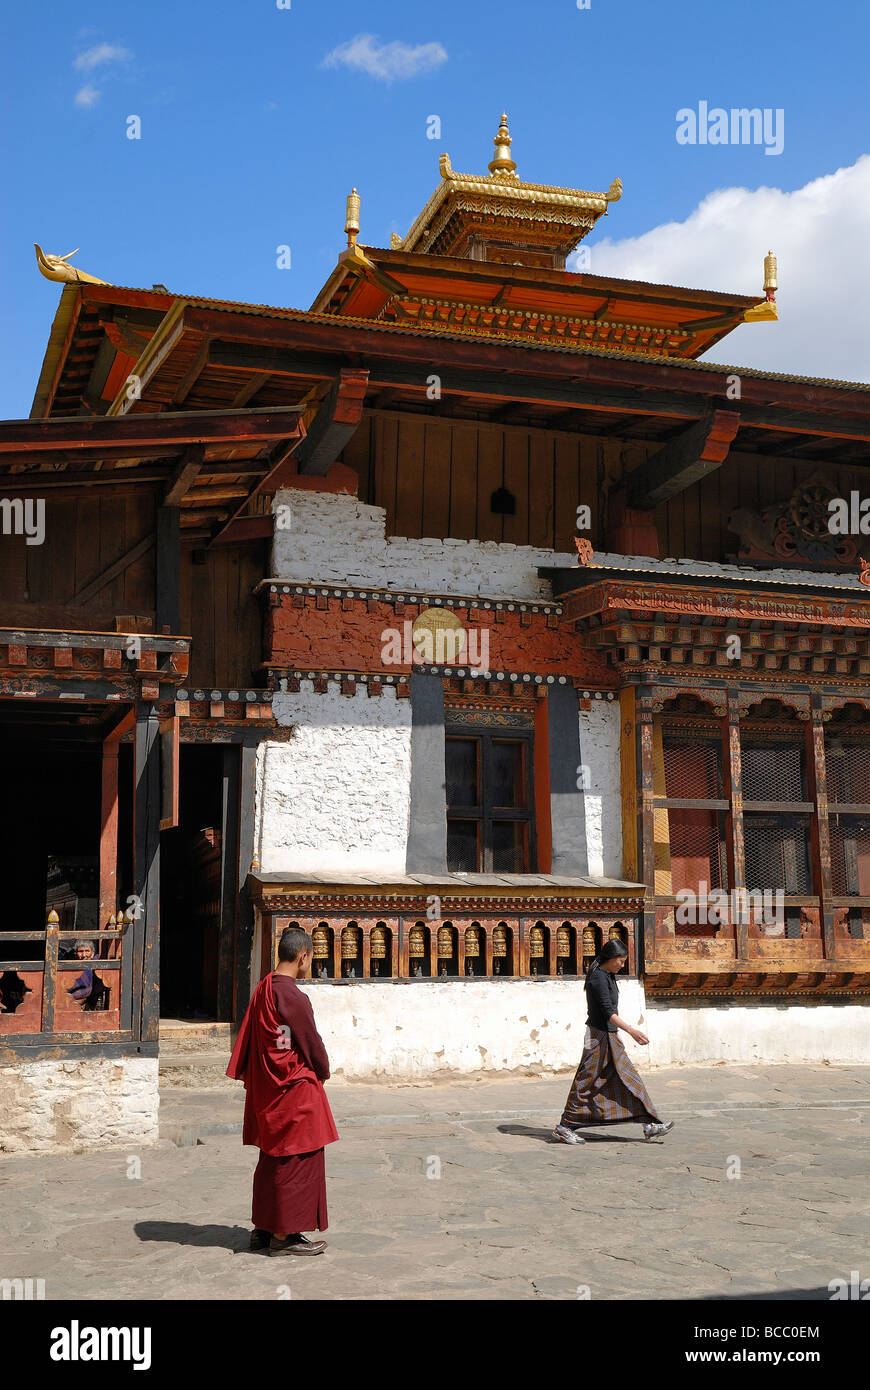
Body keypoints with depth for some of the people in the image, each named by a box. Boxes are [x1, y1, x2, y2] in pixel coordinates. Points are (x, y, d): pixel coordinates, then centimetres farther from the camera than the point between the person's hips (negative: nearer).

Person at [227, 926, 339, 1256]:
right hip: (294, 1090, -9)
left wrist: (248, 1077, 20)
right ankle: (283, 1235, 7)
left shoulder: (262, 990, 5)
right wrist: (322, 1074, 4)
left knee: (272, 1159, 18)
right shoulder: (293, 997, -22)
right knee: (296, 1161, 1)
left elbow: (246, 1039, 13)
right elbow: (312, 1044, -14)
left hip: (265, 1089, 9)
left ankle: (262, 1229, 26)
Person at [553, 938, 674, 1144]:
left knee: (629, 1080, 7)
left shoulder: (607, 976, 13)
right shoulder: (598, 977, -18)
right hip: (599, 1035, -10)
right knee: (587, 1084, -3)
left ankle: (650, 1126, 7)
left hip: (610, 1037, 10)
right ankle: (564, 1127, 6)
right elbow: (608, 1011, -25)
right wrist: (631, 1030, -30)